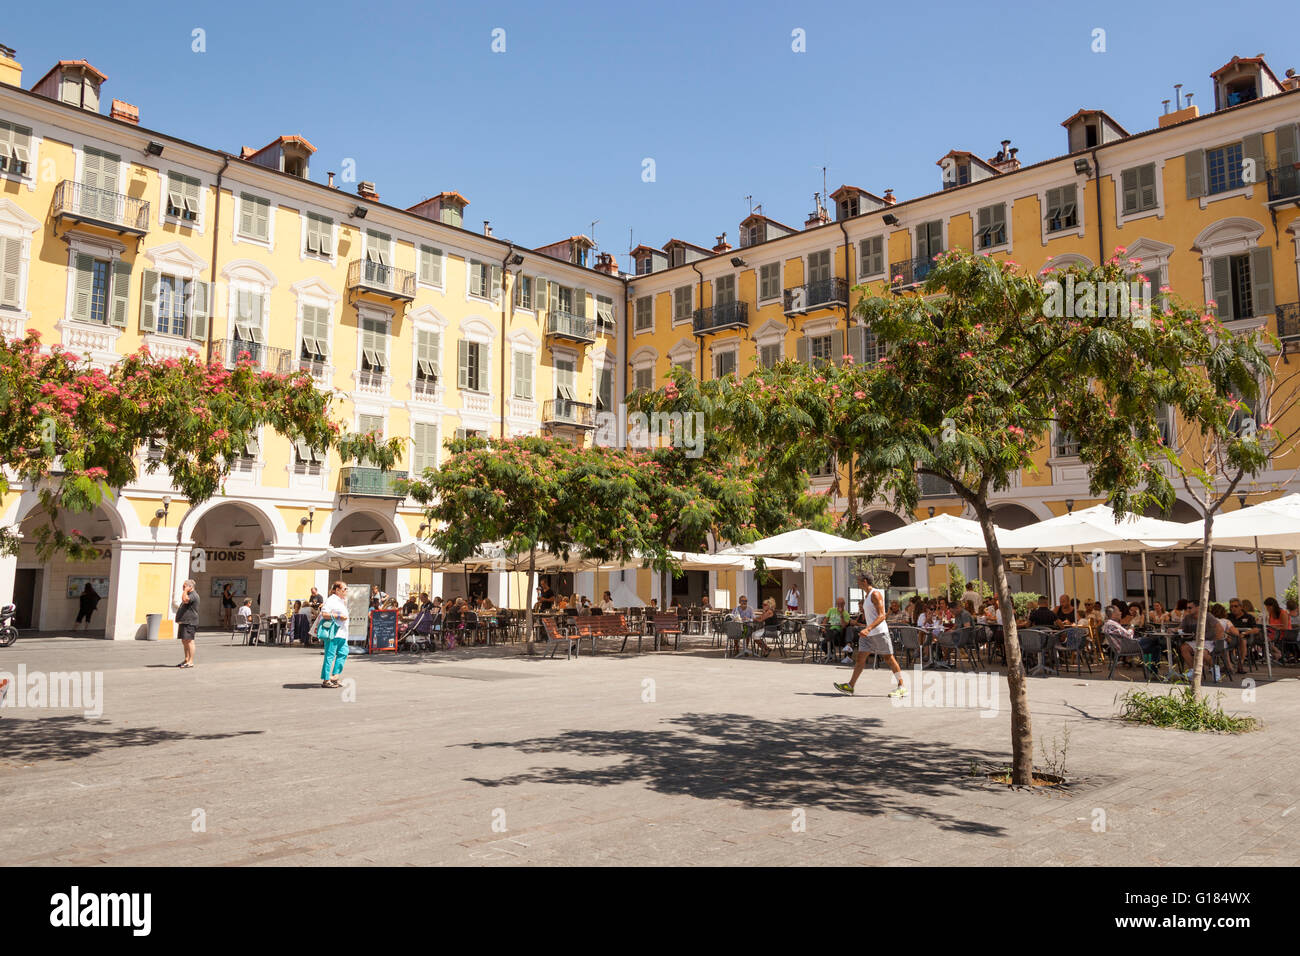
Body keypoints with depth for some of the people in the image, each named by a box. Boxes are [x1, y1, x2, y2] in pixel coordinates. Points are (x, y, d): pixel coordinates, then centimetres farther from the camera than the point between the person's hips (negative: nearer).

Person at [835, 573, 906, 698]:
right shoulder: (868, 595, 16)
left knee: (889, 658, -2)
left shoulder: (876, 593, -13)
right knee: (860, 658, 4)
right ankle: (850, 686, 5)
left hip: (879, 632, -9)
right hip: (869, 633, 9)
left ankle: (902, 687, 7)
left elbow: (882, 616, -21)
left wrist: (868, 629, -30)